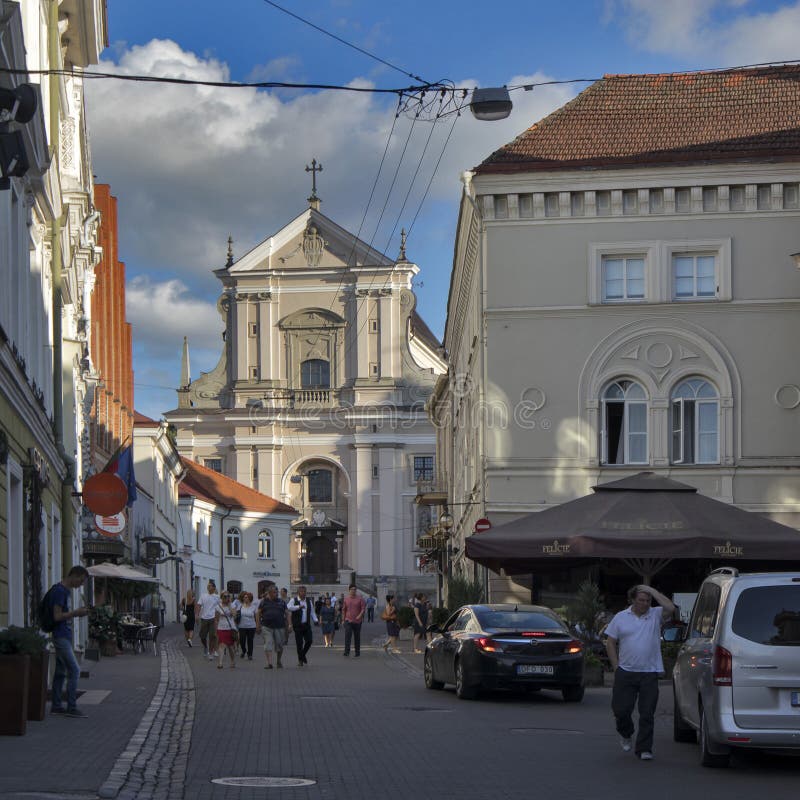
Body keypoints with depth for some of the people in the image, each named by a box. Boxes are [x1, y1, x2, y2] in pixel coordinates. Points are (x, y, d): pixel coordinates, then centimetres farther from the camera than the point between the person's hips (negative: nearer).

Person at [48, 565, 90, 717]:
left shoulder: (65, 591, 15)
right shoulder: (59, 591, -16)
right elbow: (57, 616, -19)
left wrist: (77, 612, 8)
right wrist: (76, 613, -13)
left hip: (64, 636, 10)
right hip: (61, 636, -10)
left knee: (61, 671, 12)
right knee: (74, 670, -11)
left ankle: (56, 705, 16)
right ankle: (71, 707, -10)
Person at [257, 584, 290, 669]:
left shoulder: (281, 602, 9)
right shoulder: (264, 602, 6)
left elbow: (287, 614, 10)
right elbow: (258, 614, 8)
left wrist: (289, 625, 1)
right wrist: (258, 625, 1)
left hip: (280, 627, 2)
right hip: (267, 627, -2)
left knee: (279, 646, 7)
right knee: (268, 645, -10)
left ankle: (278, 662, 28)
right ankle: (269, 663, -13)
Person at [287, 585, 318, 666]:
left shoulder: (308, 601, 13)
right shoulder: (294, 600, -2)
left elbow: (312, 612, 18)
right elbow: (289, 607, -21)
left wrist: (316, 620, 3)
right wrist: (299, 607, -30)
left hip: (307, 625, 4)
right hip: (298, 625, -4)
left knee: (309, 640, -4)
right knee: (299, 643, -3)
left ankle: (303, 654, 23)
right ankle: (300, 660, 10)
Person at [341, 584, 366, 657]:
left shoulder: (360, 599, -2)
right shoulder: (346, 599, 5)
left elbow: (363, 608, -4)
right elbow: (343, 610, 12)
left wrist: (360, 616, -20)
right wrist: (343, 620, 9)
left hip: (357, 621, -1)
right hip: (348, 620, 1)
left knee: (357, 637, 8)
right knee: (347, 636, -14)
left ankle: (357, 652, 18)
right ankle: (347, 651, -19)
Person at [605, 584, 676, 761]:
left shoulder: (656, 615, 2)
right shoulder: (621, 617, 6)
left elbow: (670, 608, -19)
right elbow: (610, 643, 9)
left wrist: (652, 591, -13)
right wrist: (616, 667, 2)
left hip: (649, 673, -1)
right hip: (626, 672, 1)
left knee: (647, 714, -1)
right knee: (621, 709, 2)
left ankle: (644, 749, 7)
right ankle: (626, 734, 32)